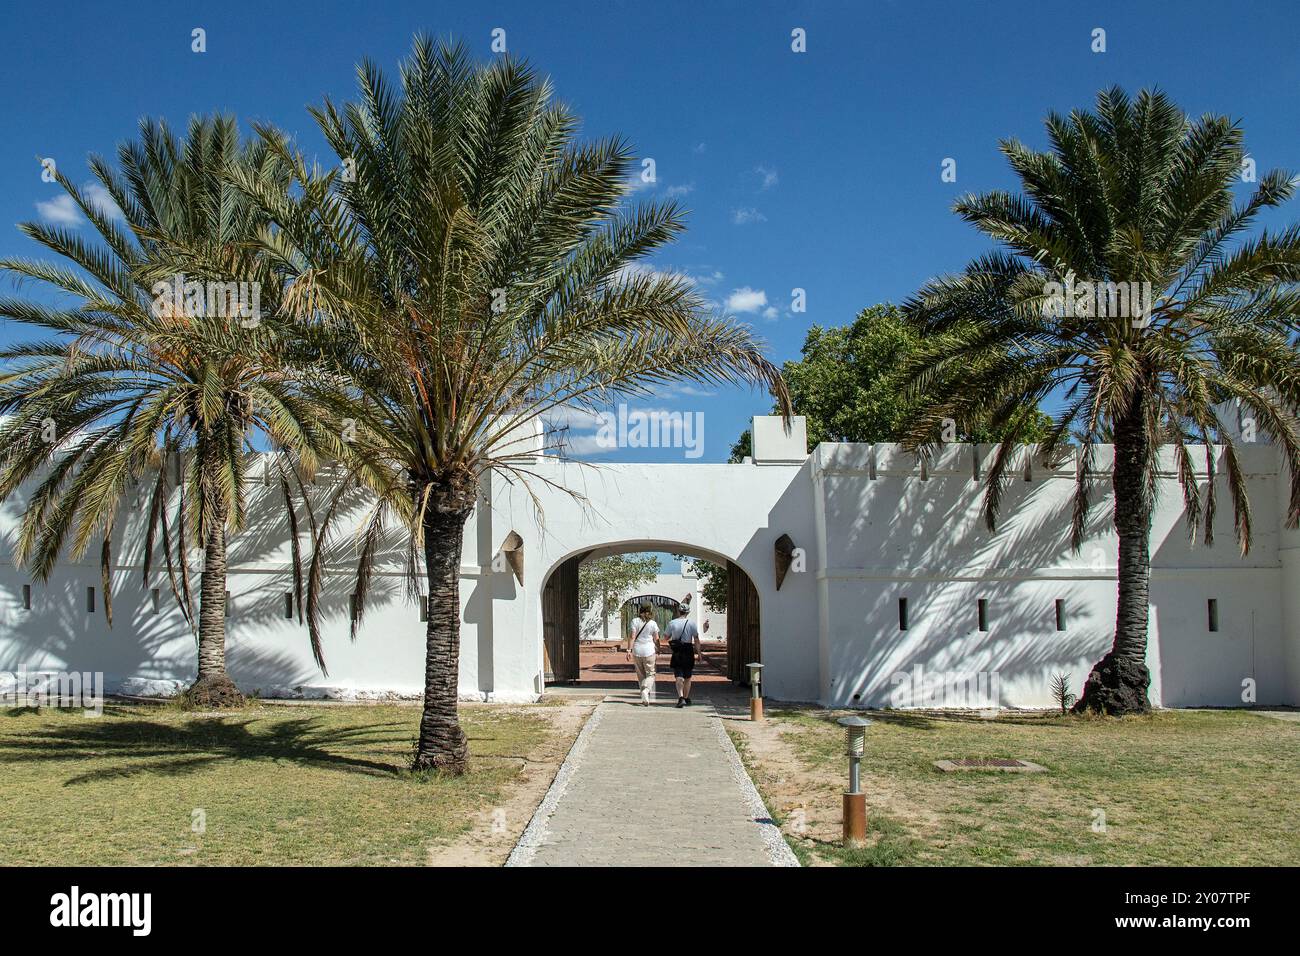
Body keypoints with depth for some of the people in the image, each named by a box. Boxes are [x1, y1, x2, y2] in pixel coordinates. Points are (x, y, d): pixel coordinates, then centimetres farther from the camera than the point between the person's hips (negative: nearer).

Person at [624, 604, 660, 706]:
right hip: (649, 651, -2)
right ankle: (646, 690, -21)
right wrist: (658, 649, 19)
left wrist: (629, 650, -7)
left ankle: (645, 699, 17)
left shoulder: (635, 622, -2)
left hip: (637, 651, 2)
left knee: (641, 675, 13)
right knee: (650, 674, 7)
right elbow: (656, 639, 2)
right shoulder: (653, 623, -3)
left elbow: (632, 637, -8)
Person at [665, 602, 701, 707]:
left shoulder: (672, 623, -2)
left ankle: (681, 697, -20)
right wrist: (699, 652, 1)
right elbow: (696, 640, -6)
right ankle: (686, 699, 22)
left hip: (676, 653, 0)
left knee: (679, 677, -2)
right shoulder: (692, 623, -4)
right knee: (687, 678, 14)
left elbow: (667, 637, 8)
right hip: (688, 652, 0)